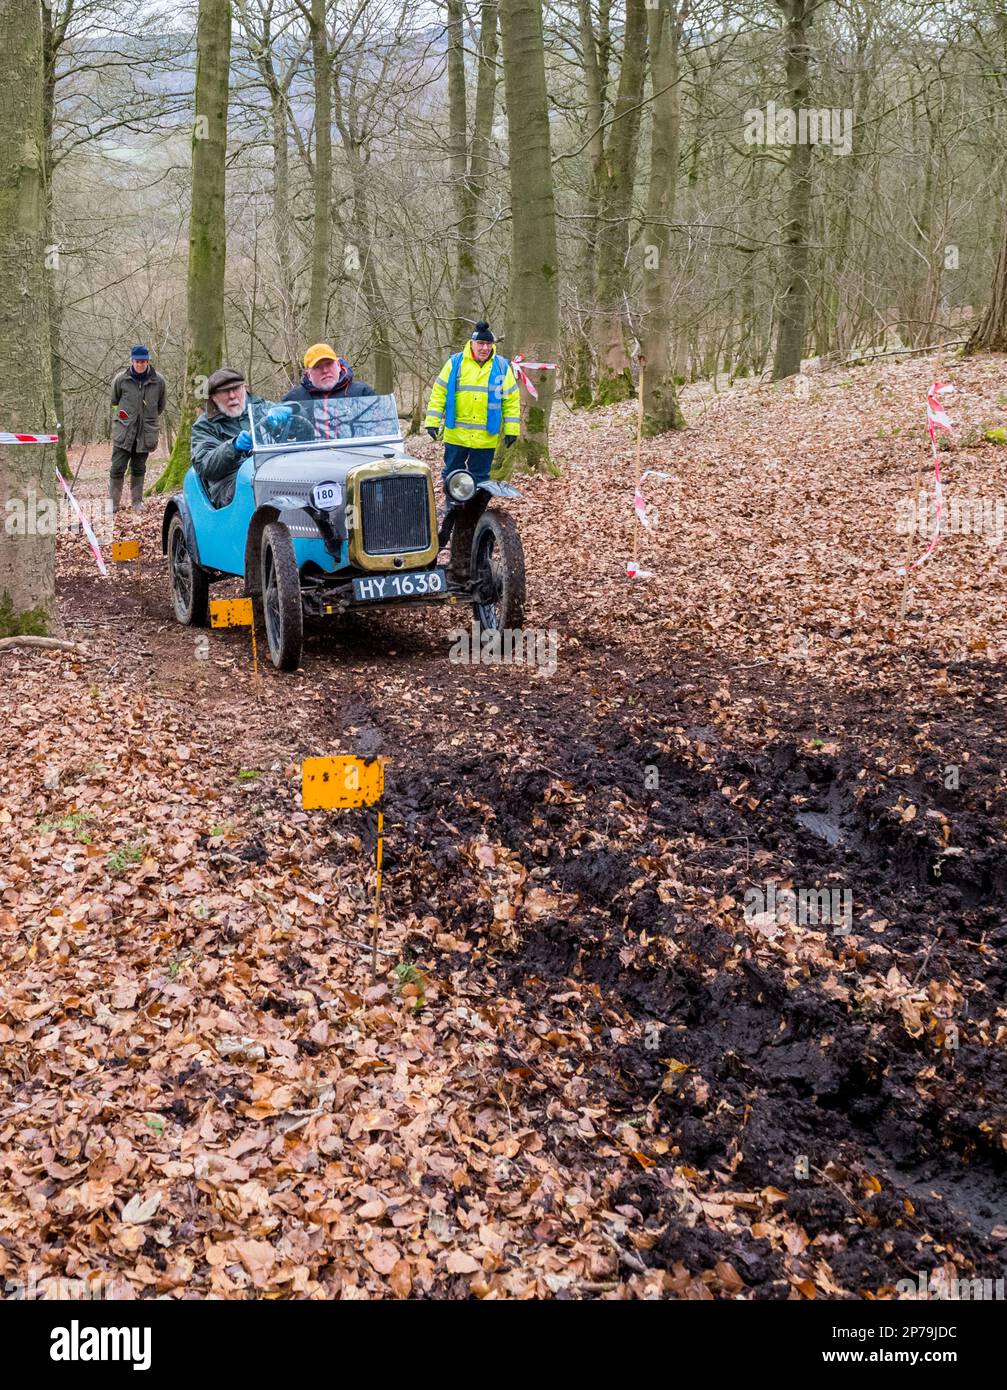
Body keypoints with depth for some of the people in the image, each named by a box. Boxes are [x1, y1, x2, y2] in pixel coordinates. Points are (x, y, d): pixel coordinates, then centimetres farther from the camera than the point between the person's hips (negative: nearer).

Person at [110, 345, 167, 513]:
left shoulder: (158, 381, -2)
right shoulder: (121, 379, -4)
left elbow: (161, 406, 13)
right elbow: (113, 401, 13)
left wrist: (150, 418, 11)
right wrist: (124, 414, 7)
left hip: (146, 432, 1)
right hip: (123, 431, -1)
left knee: (138, 469, 12)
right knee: (117, 468, -4)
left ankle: (137, 501, 22)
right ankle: (114, 502, 4)